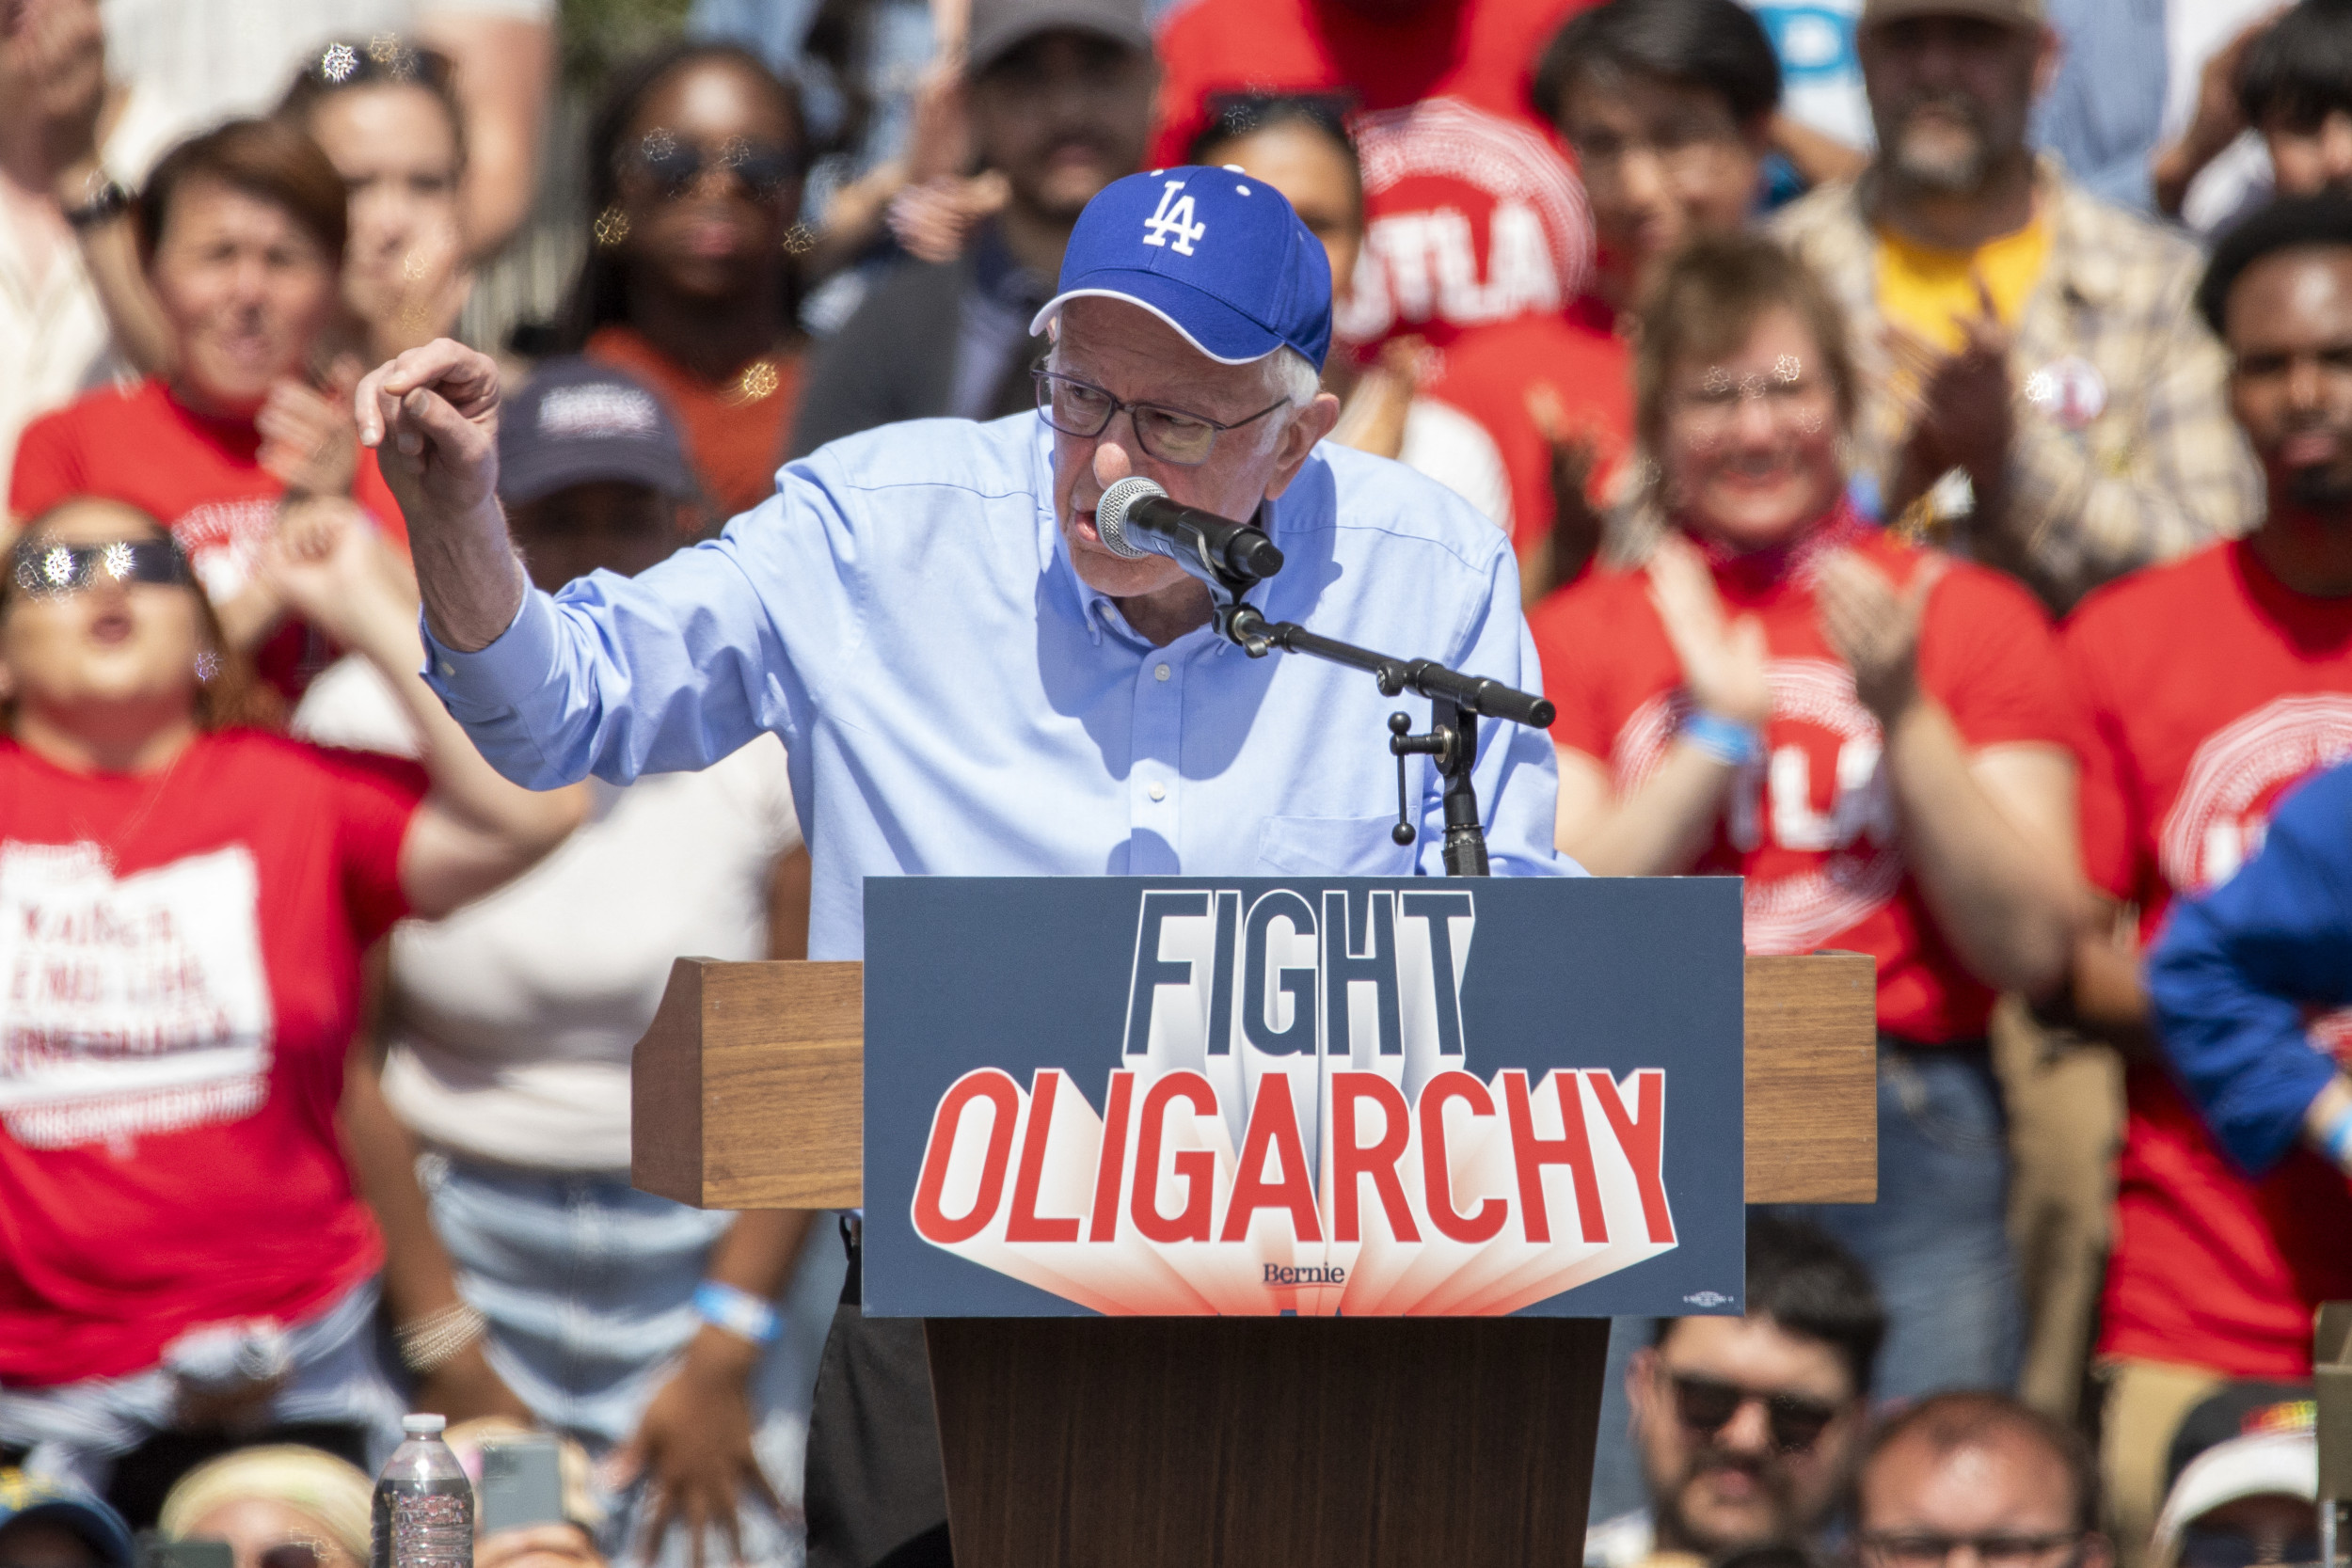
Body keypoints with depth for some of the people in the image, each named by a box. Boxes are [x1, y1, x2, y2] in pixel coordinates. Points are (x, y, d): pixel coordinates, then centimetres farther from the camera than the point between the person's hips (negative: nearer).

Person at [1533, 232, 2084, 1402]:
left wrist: (1902, 711, -6)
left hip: (1902, 1153, 0)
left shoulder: (1969, 617, 11)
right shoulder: (1574, 636, 13)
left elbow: (2033, 948, 2)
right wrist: (1719, 727, -3)